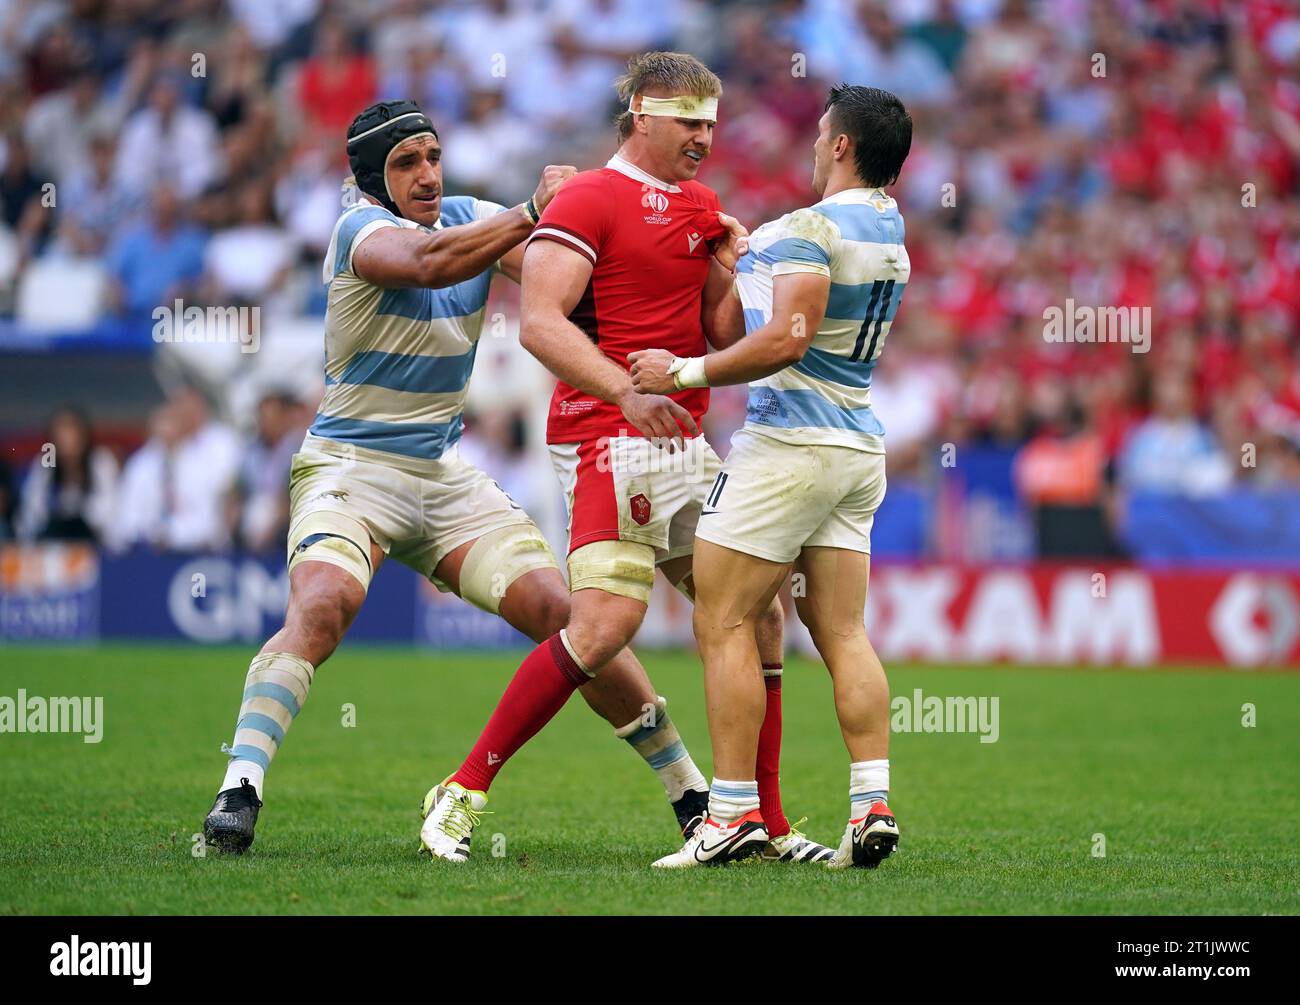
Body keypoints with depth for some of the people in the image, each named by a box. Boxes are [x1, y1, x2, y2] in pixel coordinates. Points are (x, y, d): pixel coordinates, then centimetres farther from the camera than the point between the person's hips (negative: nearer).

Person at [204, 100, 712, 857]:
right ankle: (239, 789, -34)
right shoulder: (362, 230, -14)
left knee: (567, 614, -2)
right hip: (350, 469, -5)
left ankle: (690, 791, 8)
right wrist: (534, 212, -41)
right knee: (323, 603, -32)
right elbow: (427, 262, -37)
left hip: (446, 477, 5)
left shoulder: (474, 220, 4)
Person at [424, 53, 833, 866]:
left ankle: (768, 826, 15)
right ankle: (465, 792, -10)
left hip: (686, 444, 8)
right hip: (609, 441, -8)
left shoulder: (703, 209, 18)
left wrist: (733, 275, -2)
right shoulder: (591, 200, -7)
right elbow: (540, 322, -18)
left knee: (758, 614, 6)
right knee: (607, 622, -20)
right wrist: (627, 392, -29)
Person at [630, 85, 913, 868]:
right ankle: (873, 804, -3)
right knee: (843, 631, 7)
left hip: (791, 443, -9)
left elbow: (787, 339, -23)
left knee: (724, 623, -3)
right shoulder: (889, 232, 14)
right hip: (858, 448, 9)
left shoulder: (811, 228, -13)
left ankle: (735, 811, -7)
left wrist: (684, 373, -16)